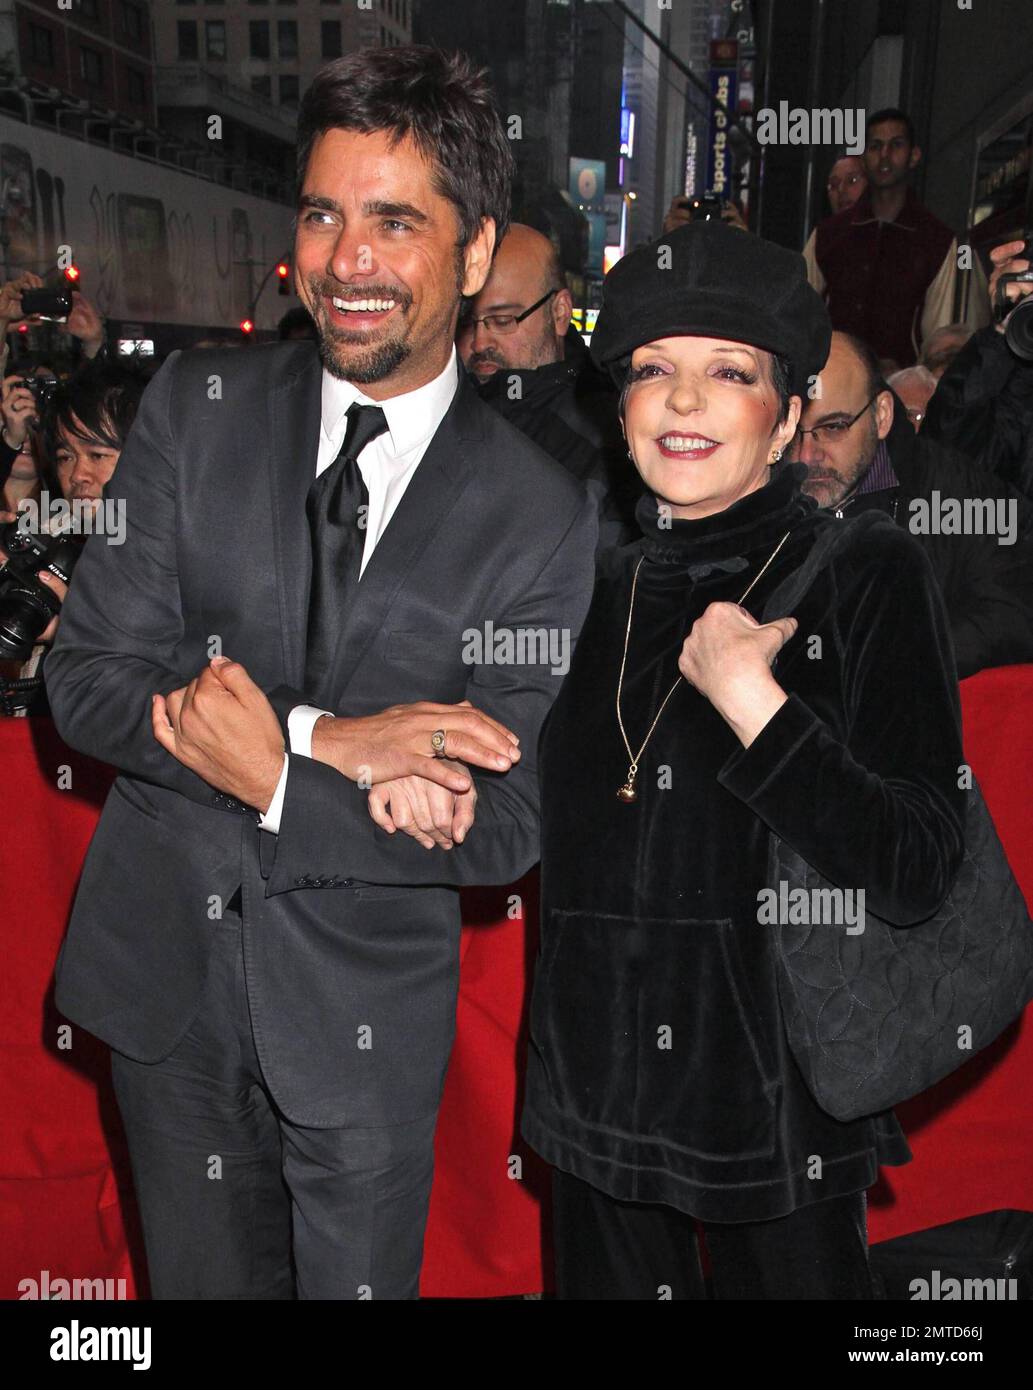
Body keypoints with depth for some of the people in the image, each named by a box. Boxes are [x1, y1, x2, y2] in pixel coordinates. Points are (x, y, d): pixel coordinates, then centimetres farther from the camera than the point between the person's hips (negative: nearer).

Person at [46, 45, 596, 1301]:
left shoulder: (539, 513, -11)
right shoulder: (194, 409, -5)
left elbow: (504, 829, -12)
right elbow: (87, 678, -10)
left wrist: (275, 779, -22)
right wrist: (329, 740, -22)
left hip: (366, 1013, -2)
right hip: (161, 973, 2)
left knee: (358, 1283, 19)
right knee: (198, 1280, 24)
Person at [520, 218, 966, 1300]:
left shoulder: (862, 576, -10)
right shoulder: (597, 588, 4)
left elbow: (915, 875, -17)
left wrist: (750, 698, -23)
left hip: (778, 1101, -4)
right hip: (597, 1085, 4)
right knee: (605, 1282, 18)